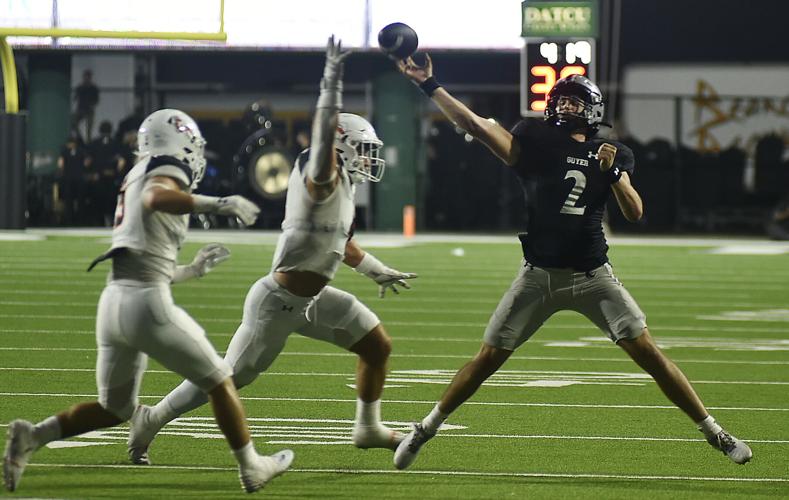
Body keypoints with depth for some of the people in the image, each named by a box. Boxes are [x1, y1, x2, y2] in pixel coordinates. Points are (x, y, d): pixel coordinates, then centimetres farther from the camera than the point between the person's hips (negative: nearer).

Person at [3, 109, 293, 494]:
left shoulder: (134, 182, 24)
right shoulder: (167, 172, -1)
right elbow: (156, 199, -29)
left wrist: (192, 271, 30)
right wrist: (219, 204, -24)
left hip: (112, 301, 8)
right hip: (147, 303, -8)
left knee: (115, 409, 19)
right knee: (218, 382, 10)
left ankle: (32, 436, 1)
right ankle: (251, 468, 17)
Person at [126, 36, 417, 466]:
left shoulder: (341, 187, 9)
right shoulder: (323, 181, -18)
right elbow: (325, 136, -39)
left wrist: (377, 273, 35)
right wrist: (332, 83, -46)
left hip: (312, 299, 10)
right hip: (278, 301, -10)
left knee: (378, 346, 9)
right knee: (231, 377, -1)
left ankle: (368, 428, 26)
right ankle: (152, 419, 15)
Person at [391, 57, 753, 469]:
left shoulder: (612, 156, 6)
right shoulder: (535, 143, 1)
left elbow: (634, 213, -4)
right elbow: (473, 124, -8)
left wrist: (613, 172, -20)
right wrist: (428, 85, -15)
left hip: (592, 276, 0)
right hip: (538, 276, 0)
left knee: (647, 352, -6)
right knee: (488, 358, 1)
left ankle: (712, 431, 3)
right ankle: (424, 431, 17)